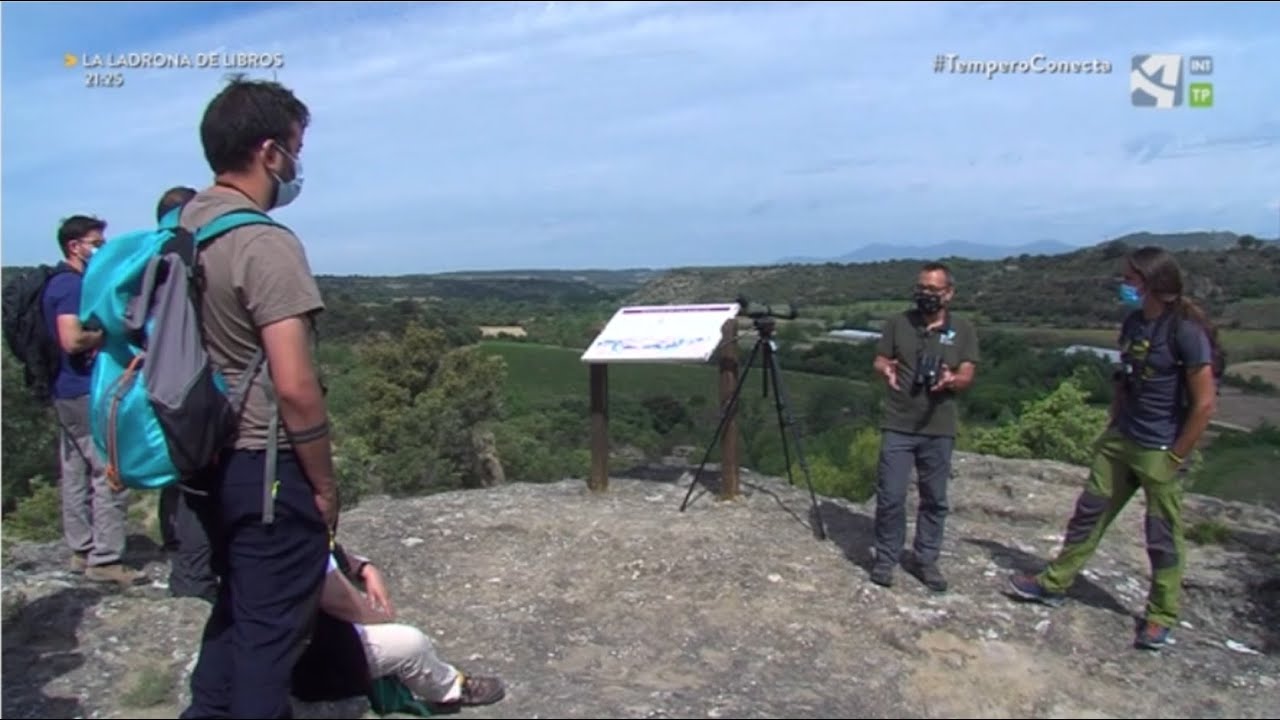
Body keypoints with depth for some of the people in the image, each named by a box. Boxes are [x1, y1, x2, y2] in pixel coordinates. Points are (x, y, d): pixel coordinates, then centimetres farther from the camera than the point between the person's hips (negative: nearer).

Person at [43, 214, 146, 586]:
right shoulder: (72, 285, -15)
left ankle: (82, 551, 21)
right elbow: (72, 340, -25)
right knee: (111, 474, -7)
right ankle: (105, 560, -3)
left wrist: (100, 335, 12)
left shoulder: (63, 283, 17)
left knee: (76, 475, 13)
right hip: (86, 392, -11)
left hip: (69, 392, 11)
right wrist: (107, 333, -11)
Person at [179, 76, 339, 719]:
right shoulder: (265, 244, -20)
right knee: (270, 628, 8)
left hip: (206, 462, 9)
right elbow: (295, 387, -24)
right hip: (265, 469, -8)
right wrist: (324, 485, -12)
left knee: (234, 607, 25)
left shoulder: (179, 228, 6)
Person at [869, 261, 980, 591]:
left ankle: (926, 560, 24)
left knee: (935, 499, 9)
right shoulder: (898, 323, 4)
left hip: (939, 430, 1)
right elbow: (879, 360, 6)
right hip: (898, 426, -1)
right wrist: (886, 369, -18)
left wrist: (951, 379, -23)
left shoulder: (963, 330, 4)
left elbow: (967, 376, 0)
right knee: (890, 496, 0)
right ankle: (886, 558, 16)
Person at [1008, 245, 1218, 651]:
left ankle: (1160, 617, 23)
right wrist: (1112, 430, 11)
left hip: (1159, 452, -7)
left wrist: (1175, 457, -13)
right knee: (1089, 513, 13)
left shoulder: (1187, 332, -18)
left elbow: (1204, 403, -17)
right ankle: (1055, 583, 25)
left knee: (1162, 537, 7)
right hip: (1120, 442, 7)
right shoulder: (1133, 324, 4)